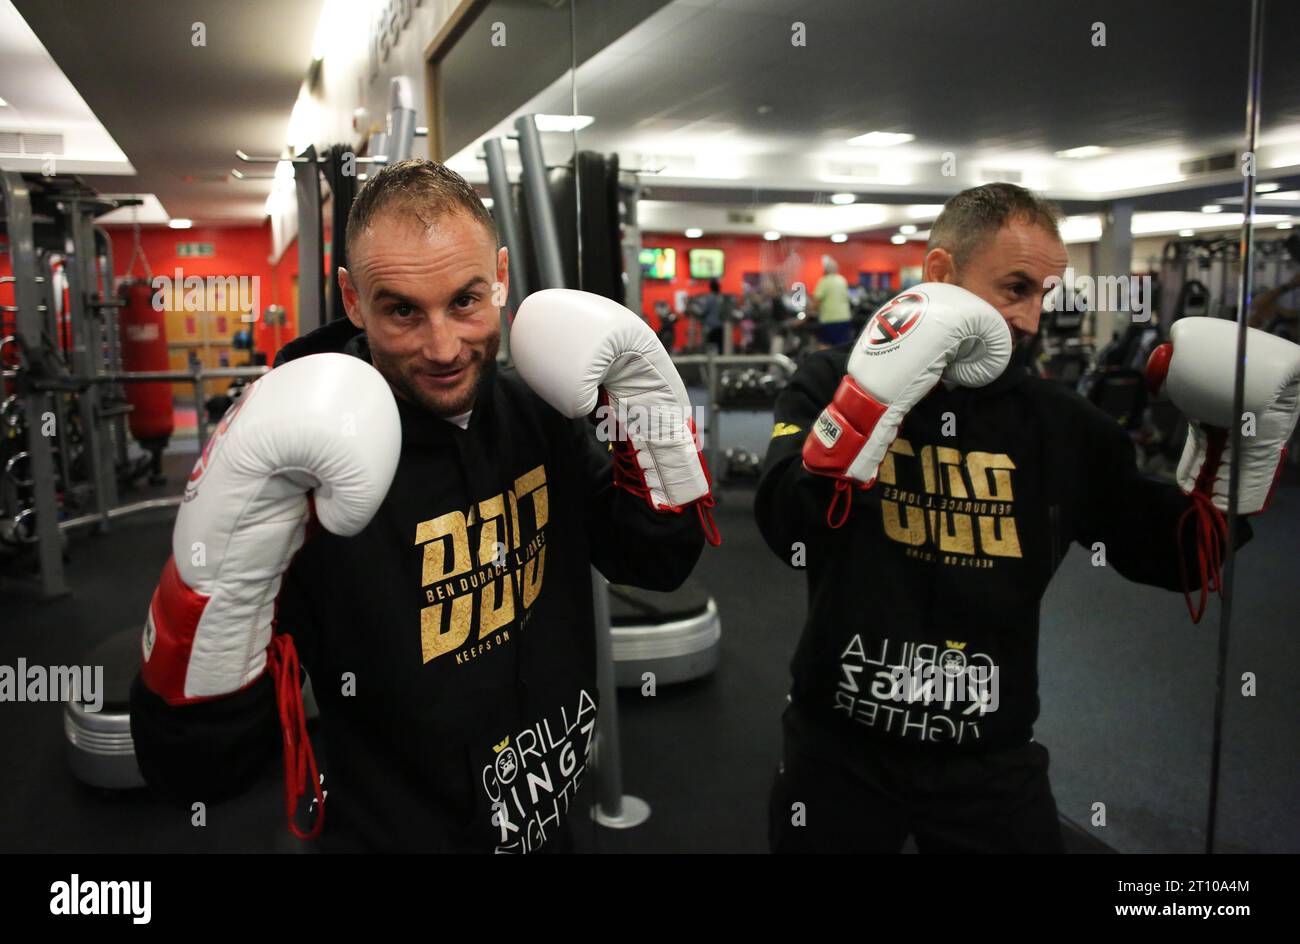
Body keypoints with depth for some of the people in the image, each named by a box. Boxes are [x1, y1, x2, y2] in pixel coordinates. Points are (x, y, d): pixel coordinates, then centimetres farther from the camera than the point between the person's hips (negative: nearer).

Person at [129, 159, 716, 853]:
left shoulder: (540, 411, -9)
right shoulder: (304, 468, -25)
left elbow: (662, 561, -3)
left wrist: (650, 397, -16)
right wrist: (215, 561, -42)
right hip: (395, 832, -5)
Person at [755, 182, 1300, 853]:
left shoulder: (1059, 423, -2)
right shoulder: (830, 382, -8)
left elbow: (1176, 559, 7)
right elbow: (786, 529, -24)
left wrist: (1239, 447, -5)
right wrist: (878, 391, -31)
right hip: (840, 749, -1)